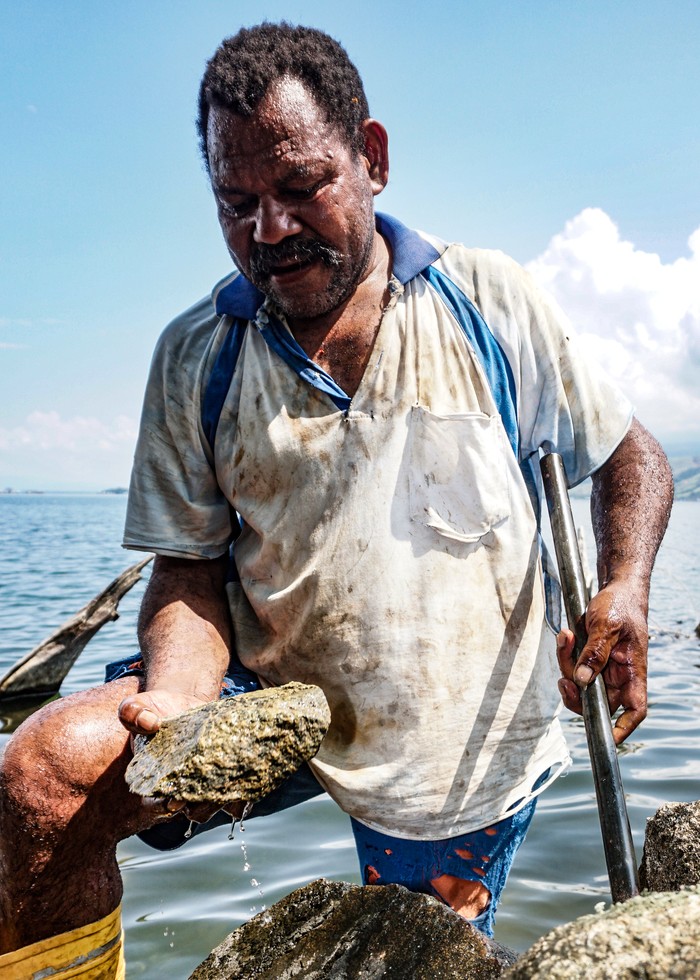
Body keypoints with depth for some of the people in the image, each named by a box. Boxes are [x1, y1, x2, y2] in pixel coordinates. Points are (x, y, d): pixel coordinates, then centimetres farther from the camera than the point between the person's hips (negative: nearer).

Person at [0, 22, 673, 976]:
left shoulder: (492, 303, -7)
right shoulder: (195, 358, -5)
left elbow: (630, 456, 2)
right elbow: (191, 566, -4)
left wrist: (624, 591, -17)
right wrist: (184, 691, -25)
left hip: (462, 748, 1)